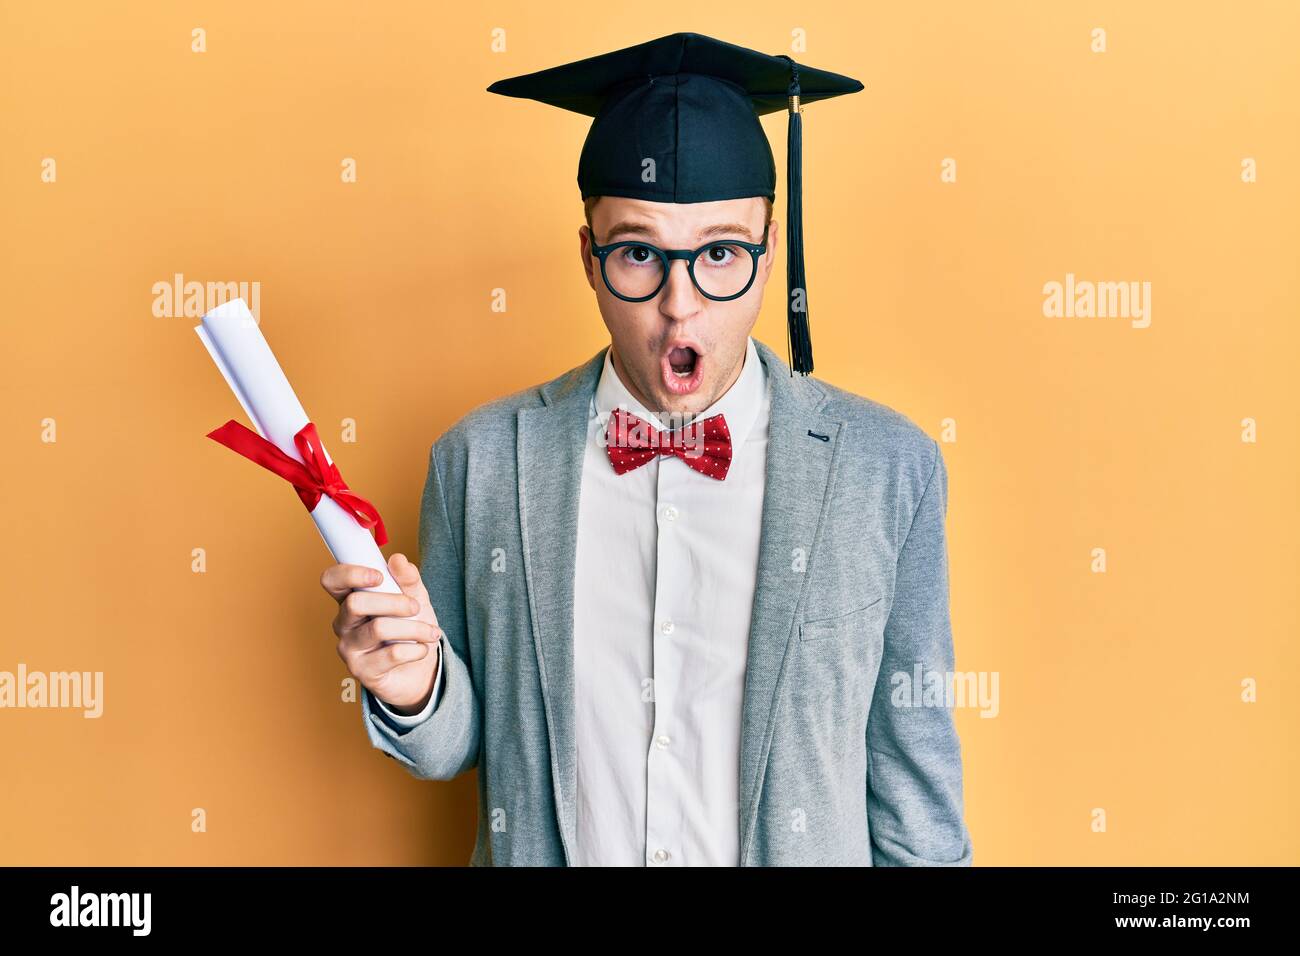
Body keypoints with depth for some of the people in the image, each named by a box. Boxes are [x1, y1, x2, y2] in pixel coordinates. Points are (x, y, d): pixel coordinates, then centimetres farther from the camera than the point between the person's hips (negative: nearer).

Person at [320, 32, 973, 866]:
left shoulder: (888, 469, -14)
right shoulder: (481, 460, -12)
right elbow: (462, 744, -4)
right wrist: (415, 691, -22)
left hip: (806, 849, 0)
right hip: (544, 847, 1)